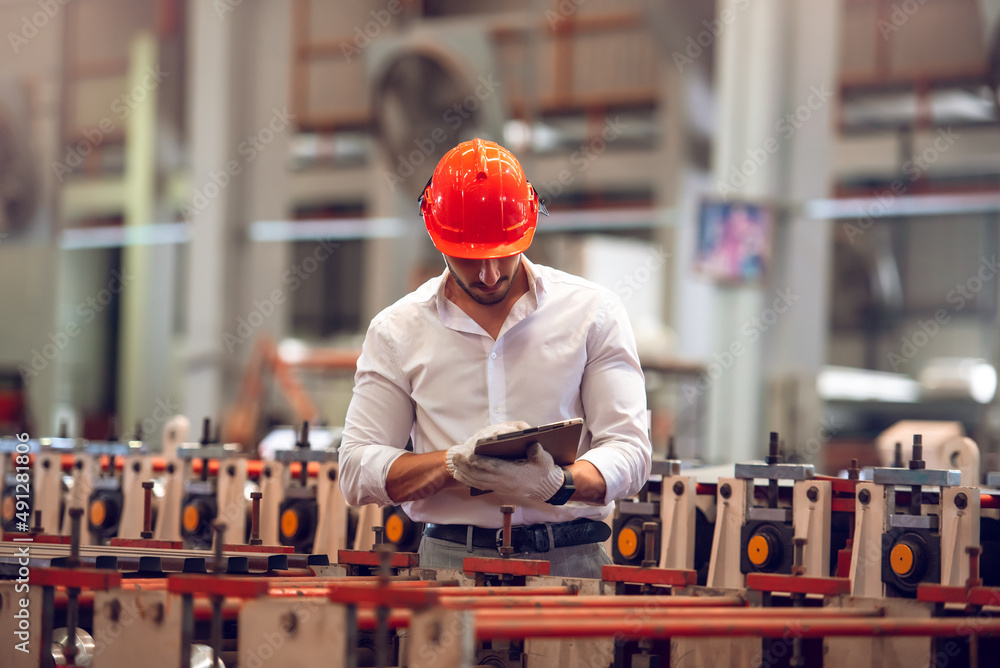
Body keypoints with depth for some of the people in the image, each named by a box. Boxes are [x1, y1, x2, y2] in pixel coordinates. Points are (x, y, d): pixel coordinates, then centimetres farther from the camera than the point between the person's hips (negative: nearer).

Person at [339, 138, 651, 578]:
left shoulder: (592, 311, 10)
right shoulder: (396, 331, 11)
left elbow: (628, 448, 5)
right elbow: (357, 472, 8)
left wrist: (558, 485, -16)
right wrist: (456, 463, -10)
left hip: (569, 560, 0)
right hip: (449, 558, 0)